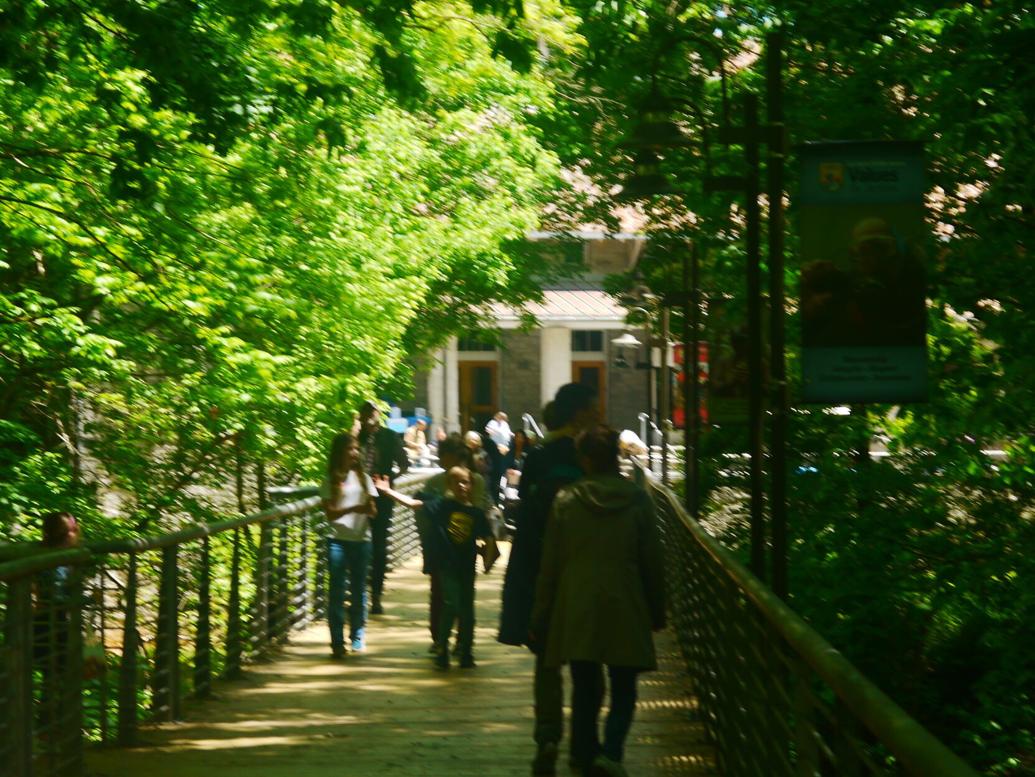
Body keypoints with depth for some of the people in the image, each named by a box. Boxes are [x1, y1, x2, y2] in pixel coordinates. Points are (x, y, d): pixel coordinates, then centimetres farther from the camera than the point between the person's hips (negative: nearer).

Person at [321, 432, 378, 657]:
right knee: (336, 591, -2)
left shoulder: (363, 478, 8)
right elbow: (330, 513, -6)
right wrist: (354, 508, -20)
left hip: (361, 539, 2)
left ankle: (358, 638, 16)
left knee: (359, 589, 8)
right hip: (338, 540, -2)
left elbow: (372, 510, 6)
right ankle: (337, 641, 0)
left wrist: (371, 510, -18)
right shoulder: (331, 481, 1)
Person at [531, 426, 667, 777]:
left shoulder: (566, 501, -4)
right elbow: (652, 561, 1)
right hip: (625, 609, -1)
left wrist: (541, 616, 8)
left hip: (577, 609, 1)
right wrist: (657, 610, 13)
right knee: (623, 690, 7)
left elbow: (550, 564, 0)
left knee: (585, 688, 14)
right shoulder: (637, 500, -4)